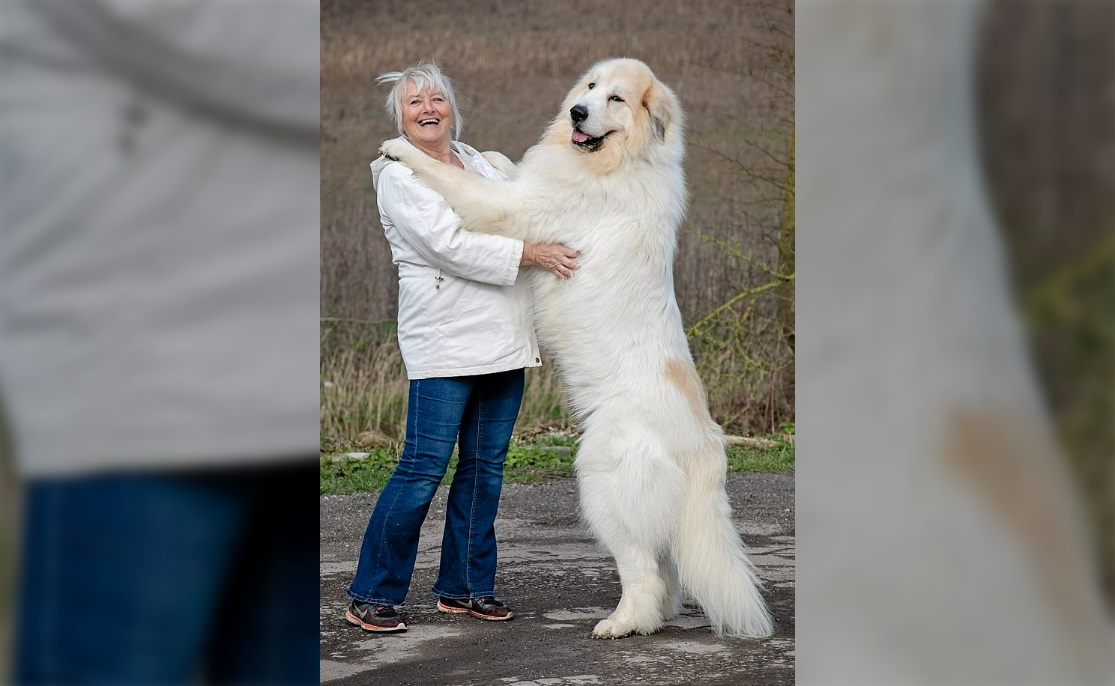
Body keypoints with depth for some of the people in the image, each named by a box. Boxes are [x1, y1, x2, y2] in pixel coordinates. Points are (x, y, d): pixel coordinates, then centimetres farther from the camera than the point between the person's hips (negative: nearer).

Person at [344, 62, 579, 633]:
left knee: (484, 468, 9)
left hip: (502, 342, 7)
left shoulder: (476, 162, 18)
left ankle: (464, 587, 17)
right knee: (422, 470, -10)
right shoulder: (399, 177, -5)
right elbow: (450, 247, -16)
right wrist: (530, 254, -18)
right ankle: (371, 597, -2)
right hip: (445, 343, -7)